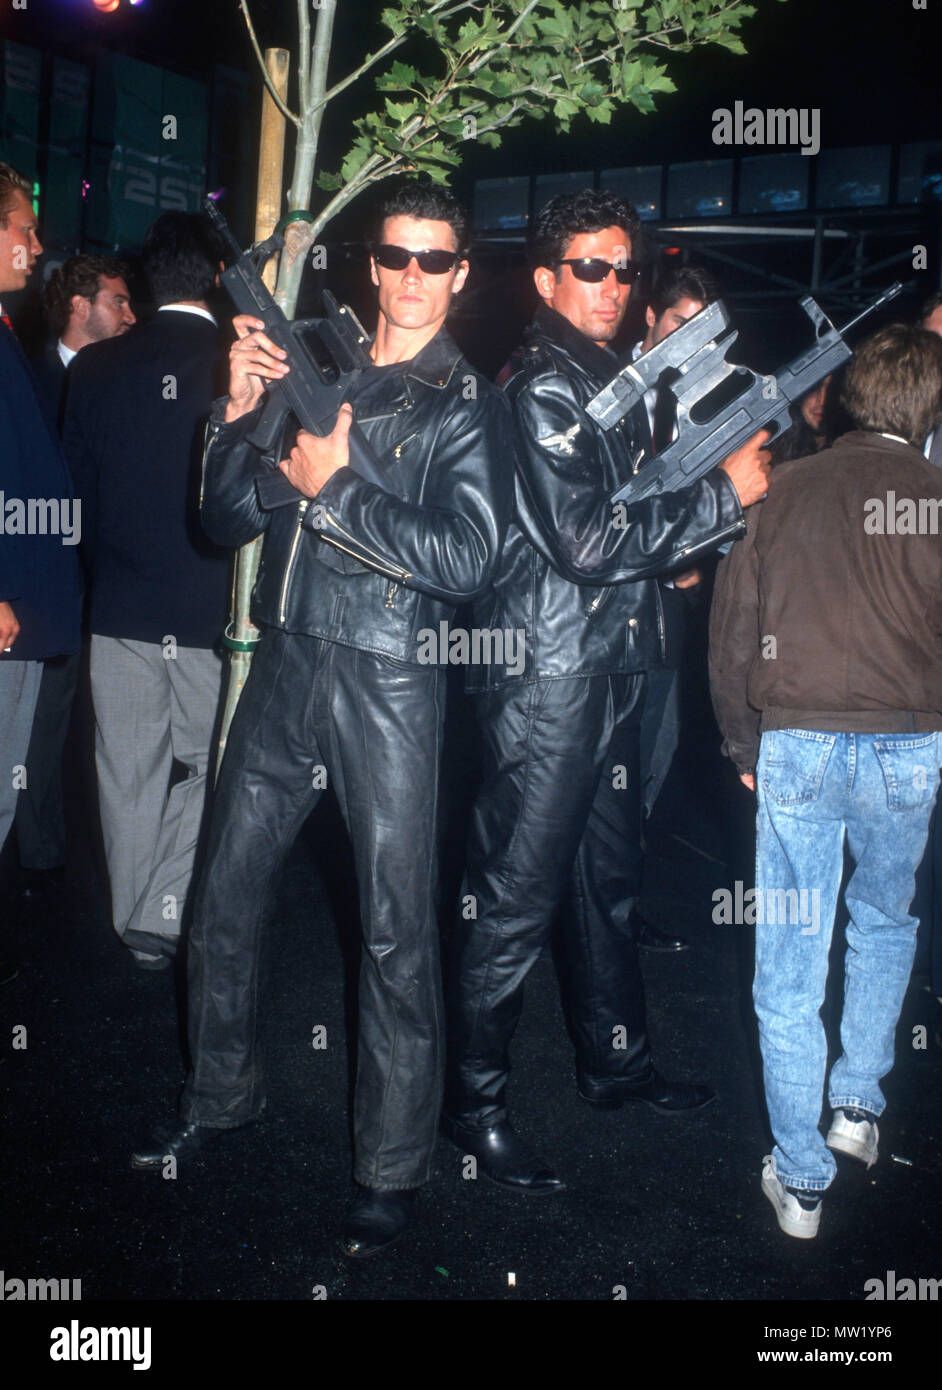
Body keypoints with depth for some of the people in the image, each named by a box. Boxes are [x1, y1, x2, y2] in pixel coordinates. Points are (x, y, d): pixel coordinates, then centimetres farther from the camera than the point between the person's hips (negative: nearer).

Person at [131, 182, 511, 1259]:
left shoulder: (467, 404, 0)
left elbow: (469, 557, -13)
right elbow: (229, 519, 9)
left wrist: (334, 489, -15)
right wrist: (240, 413, -5)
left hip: (388, 681, -4)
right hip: (285, 659, 5)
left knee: (395, 923, 1)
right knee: (225, 894, 12)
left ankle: (392, 1164, 15)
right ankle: (220, 1094, 34)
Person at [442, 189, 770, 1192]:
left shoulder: (605, 381, 16)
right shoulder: (542, 387, -13)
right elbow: (586, 543, -22)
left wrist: (684, 541, 8)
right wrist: (723, 493, -17)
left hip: (608, 674, 10)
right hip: (546, 682, -10)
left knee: (609, 878, 19)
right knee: (516, 896, -2)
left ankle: (613, 1060, 35)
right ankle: (475, 1102, 12)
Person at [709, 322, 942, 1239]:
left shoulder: (785, 491, 0)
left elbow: (733, 628, 3)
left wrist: (743, 743, 14)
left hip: (797, 743, -1)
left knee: (790, 968, 7)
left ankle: (800, 1180, 15)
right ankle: (859, 1104, 31)